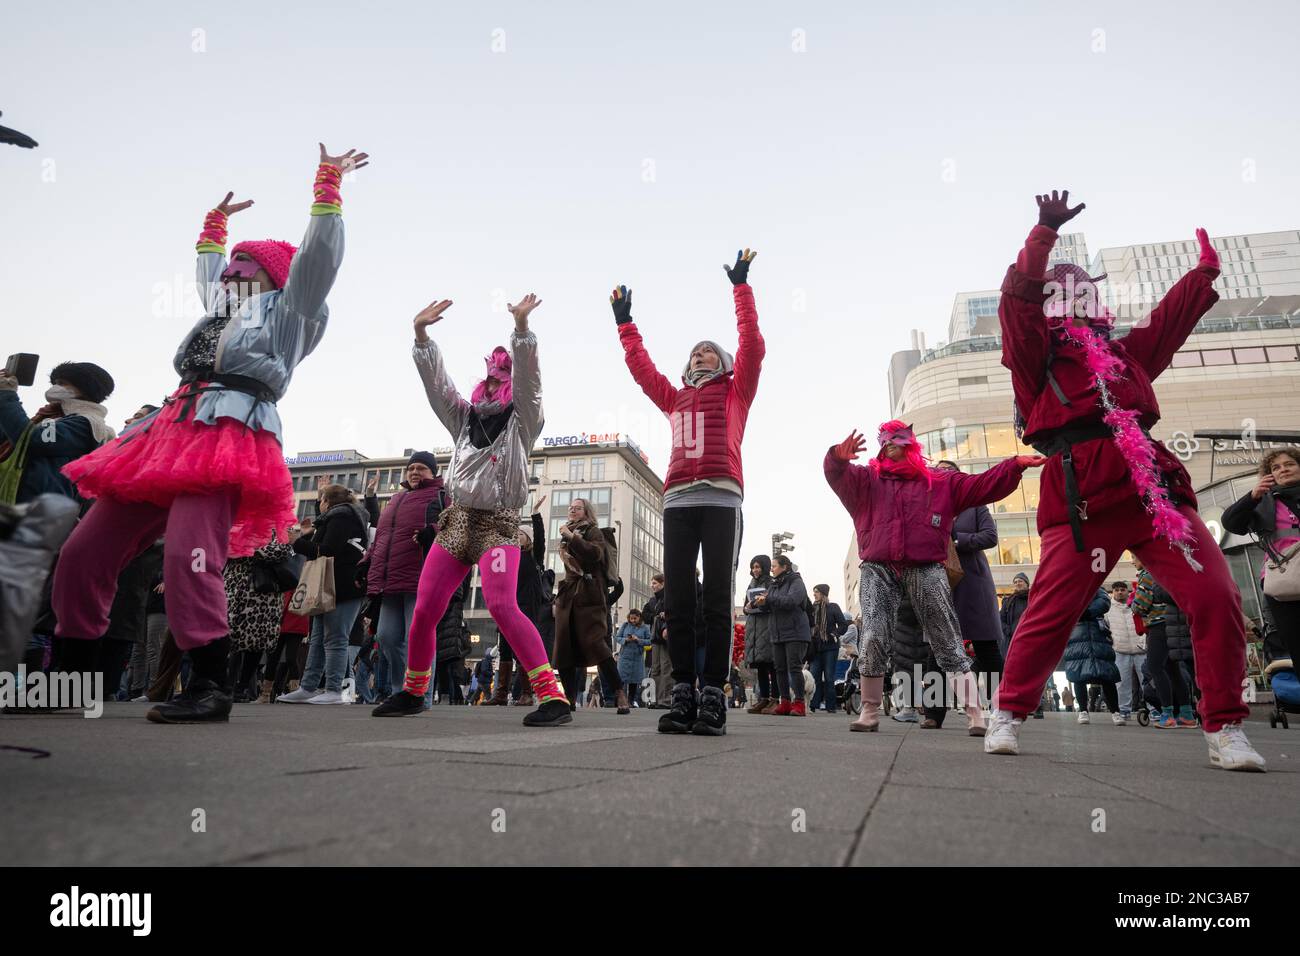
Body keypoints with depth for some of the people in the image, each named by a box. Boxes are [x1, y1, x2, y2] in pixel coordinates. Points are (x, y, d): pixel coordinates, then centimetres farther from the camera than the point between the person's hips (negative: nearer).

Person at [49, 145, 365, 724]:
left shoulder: (285, 312, 15)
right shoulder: (221, 308, 34)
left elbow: (318, 256, 6)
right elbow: (207, 270, 53)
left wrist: (328, 188, 9)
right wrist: (215, 220, 59)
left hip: (230, 440, -8)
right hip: (169, 437, 9)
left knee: (188, 554, -28)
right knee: (83, 552, 4)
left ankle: (210, 687, -25)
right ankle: (71, 674, 15)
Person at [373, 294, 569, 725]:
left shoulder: (521, 421, 5)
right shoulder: (465, 418, 17)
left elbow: (528, 378, -10)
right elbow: (436, 382, 9)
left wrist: (521, 327, -23)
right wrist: (421, 334, -3)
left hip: (499, 524, -5)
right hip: (457, 522, 5)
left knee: (502, 606, -24)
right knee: (424, 610, 3)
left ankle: (553, 696, -25)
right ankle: (412, 692, 23)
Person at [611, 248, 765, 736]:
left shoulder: (735, 390, 18)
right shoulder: (676, 398, 27)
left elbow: (752, 345, 9)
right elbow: (640, 366, 32)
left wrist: (741, 287, 12)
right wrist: (625, 323, 35)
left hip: (722, 499, -3)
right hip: (677, 501, 4)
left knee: (717, 599, -7)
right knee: (678, 600, -3)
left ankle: (713, 696, -7)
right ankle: (683, 693, -1)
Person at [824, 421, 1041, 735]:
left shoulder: (942, 482, 18)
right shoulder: (865, 480, 16)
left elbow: (982, 486, 10)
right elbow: (836, 475, -1)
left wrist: (1014, 465, -5)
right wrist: (839, 457, -25)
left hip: (926, 571, 1)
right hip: (878, 570, 0)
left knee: (948, 643, 0)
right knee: (874, 640, -12)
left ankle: (975, 715, 4)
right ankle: (869, 711, 1)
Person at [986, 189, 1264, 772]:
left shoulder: (1121, 350, 30)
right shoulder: (1035, 350, 11)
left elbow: (1171, 319, 43)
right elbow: (1017, 298, -3)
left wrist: (1205, 271, 52)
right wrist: (1045, 233, -7)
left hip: (1153, 485, 6)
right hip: (1081, 496, -5)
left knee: (1216, 596, -7)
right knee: (1052, 611, -8)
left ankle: (1225, 729, 7)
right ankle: (1008, 716, 9)